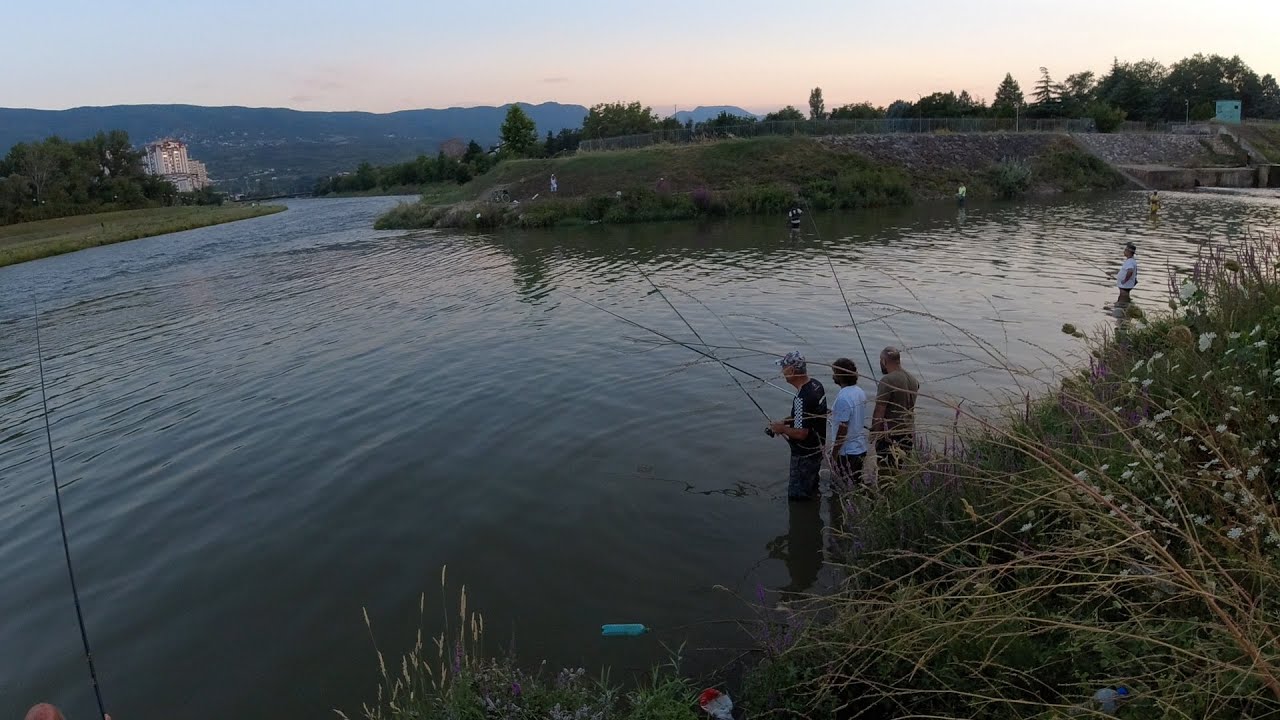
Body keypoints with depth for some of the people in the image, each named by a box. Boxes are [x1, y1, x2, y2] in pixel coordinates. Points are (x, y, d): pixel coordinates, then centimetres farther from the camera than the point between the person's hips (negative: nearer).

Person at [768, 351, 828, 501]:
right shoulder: (816, 384, -1)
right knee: (811, 492, 27)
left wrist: (782, 429, -13)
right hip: (817, 449, 9)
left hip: (805, 456, -9)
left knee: (797, 497, 8)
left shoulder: (802, 399, -32)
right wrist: (786, 421, 6)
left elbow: (801, 433, -30)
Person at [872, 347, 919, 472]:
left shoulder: (887, 380, -17)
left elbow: (879, 412, -17)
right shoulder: (913, 379, 8)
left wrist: (874, 432, -10)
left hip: (890, 437, -8)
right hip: (909, 434, 8)